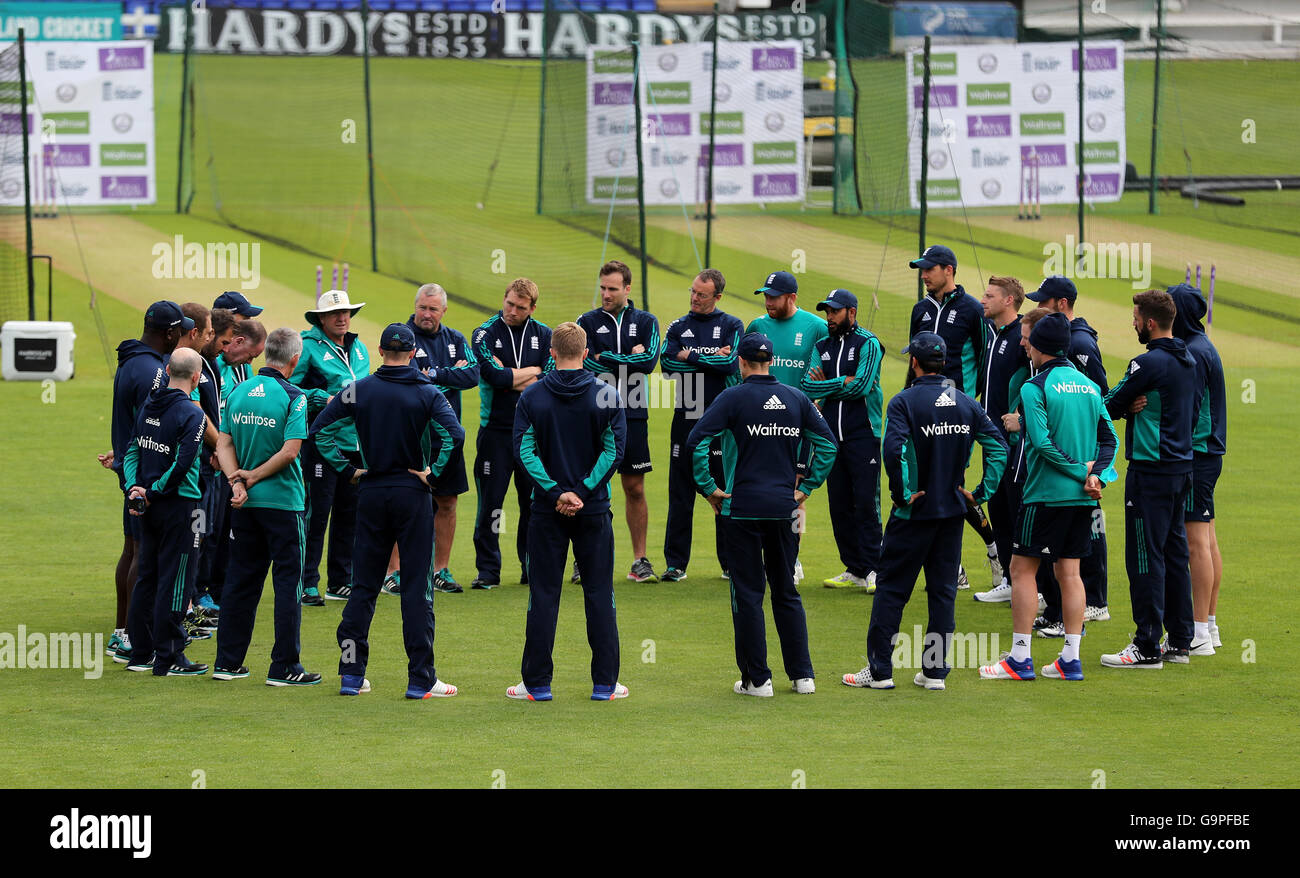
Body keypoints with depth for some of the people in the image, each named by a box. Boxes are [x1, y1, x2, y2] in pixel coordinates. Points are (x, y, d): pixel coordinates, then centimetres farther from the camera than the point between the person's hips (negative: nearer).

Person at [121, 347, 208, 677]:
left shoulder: (148, 406, 7)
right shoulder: (191, 414, -15)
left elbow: (133, 449, 5)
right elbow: (182, 464, -20)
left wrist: (133, 487, -2)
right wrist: (153, 492, -10)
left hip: (150, 505, 7)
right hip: (179, 505, -7)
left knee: (146, 578, 14)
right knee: (174, 581, -2)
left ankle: (141, 654, 19)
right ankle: (168, 658, -1)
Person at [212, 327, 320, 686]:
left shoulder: (237, 392, 5)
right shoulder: (293, 398, -12)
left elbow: (224, 444, 1)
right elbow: (289, 451, -19)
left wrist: (237, 482, -7)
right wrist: (253, 477, -9)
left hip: (245, 504, 5)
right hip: (284, 502, -5)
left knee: (241, 578, 13)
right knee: (288, 582, 1)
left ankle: (228, 662, 15)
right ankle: (285, 667, 1)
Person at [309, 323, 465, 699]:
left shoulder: (358, 390, 1)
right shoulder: (426, 393, -5)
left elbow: (318, 429, -3)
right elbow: (454, 433, -20)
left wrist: (347, 472, 3)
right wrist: (433, 473, -9)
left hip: (371, 493, 2)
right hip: (412, 495, -2)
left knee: (363, 586, 9)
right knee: (417, 586, 0)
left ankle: (351, 674, 9)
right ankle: (421, 679, -2)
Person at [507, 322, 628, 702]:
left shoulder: (531, 397, -2)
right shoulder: (607, 396, -3)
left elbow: (523, 451, -8)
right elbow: (614, 450, -8)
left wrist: (555, 492, -10)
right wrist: (583, 492, -9)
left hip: (547, 511, 0)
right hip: (595, 512, 0)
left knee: (543, 595, 5)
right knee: (599, 594, 6)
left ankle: (537, 683, 4)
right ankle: (605, 682, 6)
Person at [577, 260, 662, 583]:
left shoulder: (645, 322, 7)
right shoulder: (588, 322, 4)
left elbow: (649, 361, -9)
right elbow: (586, 364, -10)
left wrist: (605, 358, -9)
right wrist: (628, 358, -9)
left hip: (633, 416, 1)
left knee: (635, 489, 5)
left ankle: (640, 561, 10)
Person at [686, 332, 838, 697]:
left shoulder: (733, 397, -6)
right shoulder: (797, 398, 6)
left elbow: (696, 441, -14)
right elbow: (828, 443, 8)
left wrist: (709, 488, -6)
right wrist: (806, 488, 11)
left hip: (743, 508, -4)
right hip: (785, 507, 4)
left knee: (747, 594, 2)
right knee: (787, 592, 14)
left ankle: (756, 678, 3)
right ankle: (802, 674, 12)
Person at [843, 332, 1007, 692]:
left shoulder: (905, 401, -11)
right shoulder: (966, 403, 5)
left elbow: (894, 449, -26)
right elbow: (998, 446, 1)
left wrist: (902, 493, -16)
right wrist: (982, 492, 3)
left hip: (914, 513, -4)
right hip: (953, 511, 5)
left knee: (891, 588, 3)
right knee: (943, 591, 10)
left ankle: (880, 669, 2)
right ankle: (935, 671, 10)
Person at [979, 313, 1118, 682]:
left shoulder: (1035, 388, -10)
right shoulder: (1089, 386, 10)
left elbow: (1041, 442, -20)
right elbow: (1109, 438, 8)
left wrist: (1079, 472, -12)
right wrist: (1095, 475, -5)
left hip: (1046, 495, -6)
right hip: (1083, 499, 6)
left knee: (1023, 569, 2)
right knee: (1070, 573, 10)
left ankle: (1020, 658, 0)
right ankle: (1070, 660, 8)